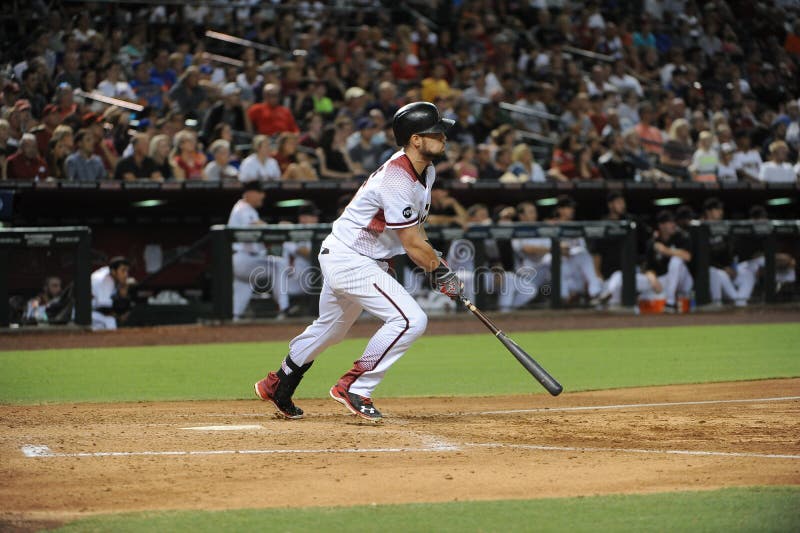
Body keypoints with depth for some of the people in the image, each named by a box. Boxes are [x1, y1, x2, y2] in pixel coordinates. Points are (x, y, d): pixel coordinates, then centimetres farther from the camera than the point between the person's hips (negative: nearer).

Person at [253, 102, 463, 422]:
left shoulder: (425, 172, 5)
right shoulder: (398, 180, -26)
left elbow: (415, 228, 17)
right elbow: (413, 244, -22)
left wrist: (436, 264, 5)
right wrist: (442, 273, -10)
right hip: (349, 260, -11)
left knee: (331, 327, 26)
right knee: (410, 319, -20)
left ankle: (276, 385, 44)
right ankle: (354, 389, -11)